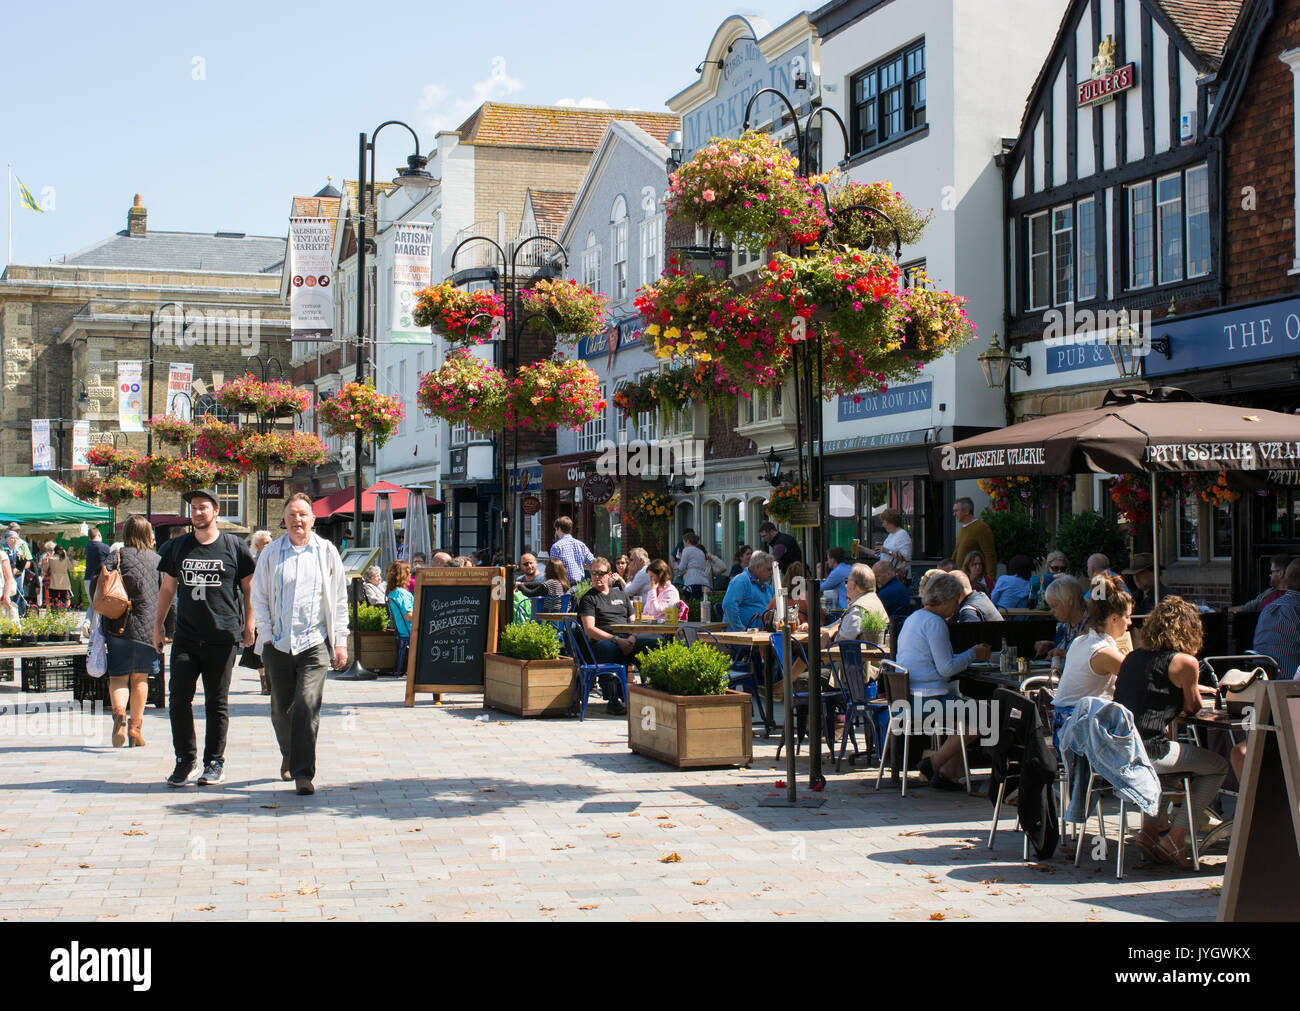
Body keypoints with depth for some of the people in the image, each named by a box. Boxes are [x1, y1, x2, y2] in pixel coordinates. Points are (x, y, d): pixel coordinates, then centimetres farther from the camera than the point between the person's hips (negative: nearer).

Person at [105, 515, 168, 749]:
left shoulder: (116, 556, 1)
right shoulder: (157, 560, 5)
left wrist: (98, 621, 8)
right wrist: (170, 630, 11)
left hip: (118, 626, -1)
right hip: (148, 627, 1)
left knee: (118, 677, 3)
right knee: (140, 678, 12)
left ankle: (119, 711, -23)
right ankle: (135, 727, 13)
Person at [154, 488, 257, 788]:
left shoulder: (235, 547, 2)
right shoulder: (176, 547, 10)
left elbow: (249, 589, 9)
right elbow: (167, 588, 19)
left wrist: (248, 625, 4)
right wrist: (158, 625, 17)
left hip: (222, 639, -2)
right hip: (186, 637, 2)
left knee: (217, 702, 3)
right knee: (179, 699, -4)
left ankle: (215, 761, 12)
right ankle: (185, 759, 9)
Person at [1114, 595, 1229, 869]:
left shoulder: (1133, 657, 15)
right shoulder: (1185, 662, -5)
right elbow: (1193, 707, 9)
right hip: (1147, 751, -7)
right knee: (1218, 766, 15)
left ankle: (1150, 830, 31)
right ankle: (1175, 839, 11)